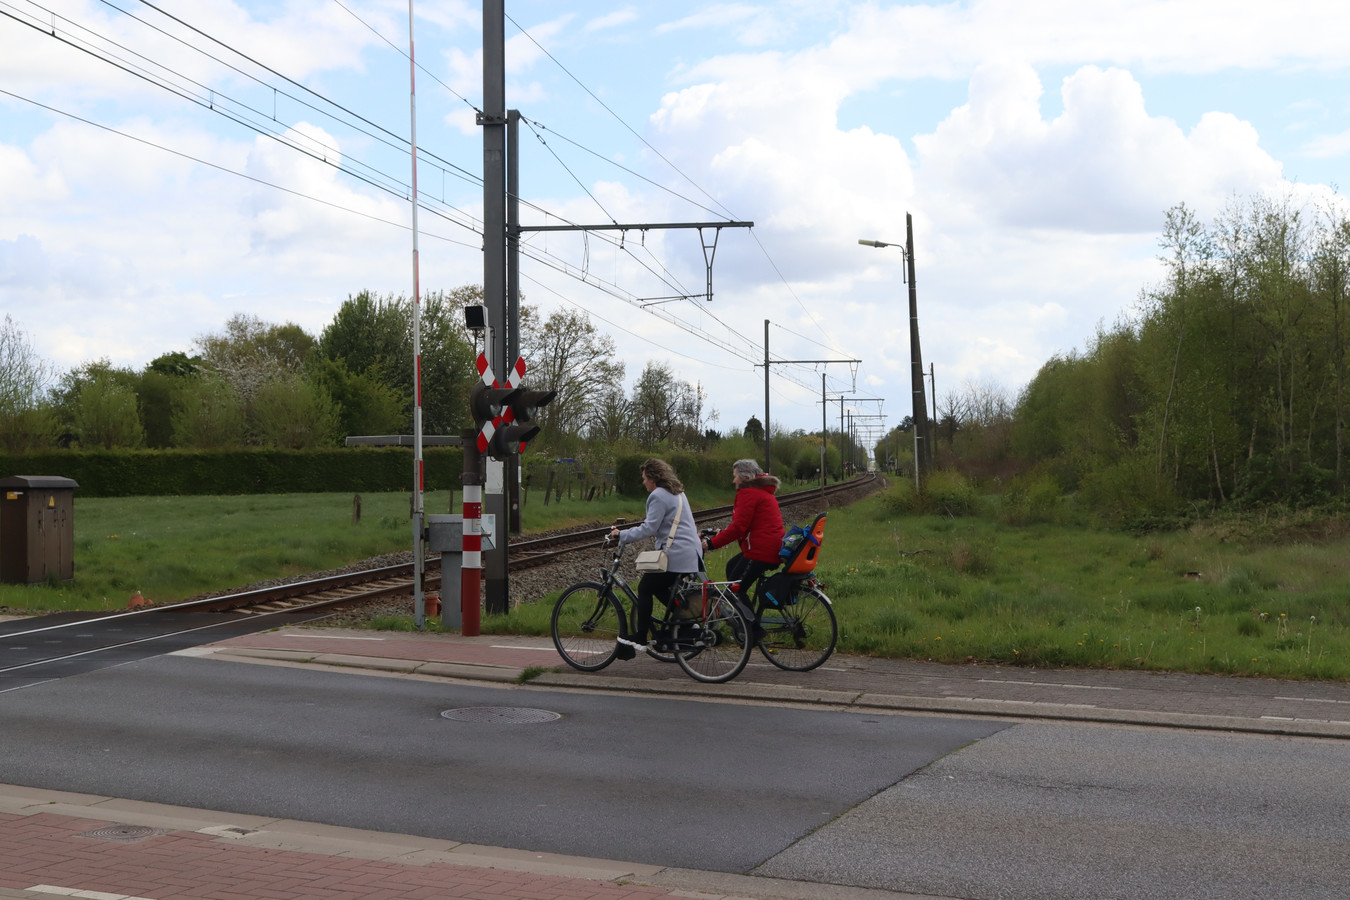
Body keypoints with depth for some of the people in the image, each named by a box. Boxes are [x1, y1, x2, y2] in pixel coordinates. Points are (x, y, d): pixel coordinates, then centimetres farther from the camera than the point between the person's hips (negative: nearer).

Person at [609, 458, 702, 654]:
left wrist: (622, 535, -11)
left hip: (674, 555, -9)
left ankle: (640, 639, 2)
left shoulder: (658, 496, -12)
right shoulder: (677, 492, 18)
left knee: (645, 589, 1)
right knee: (659, 588, 22)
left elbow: (649, 528, -17)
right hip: (690, 554, 9)